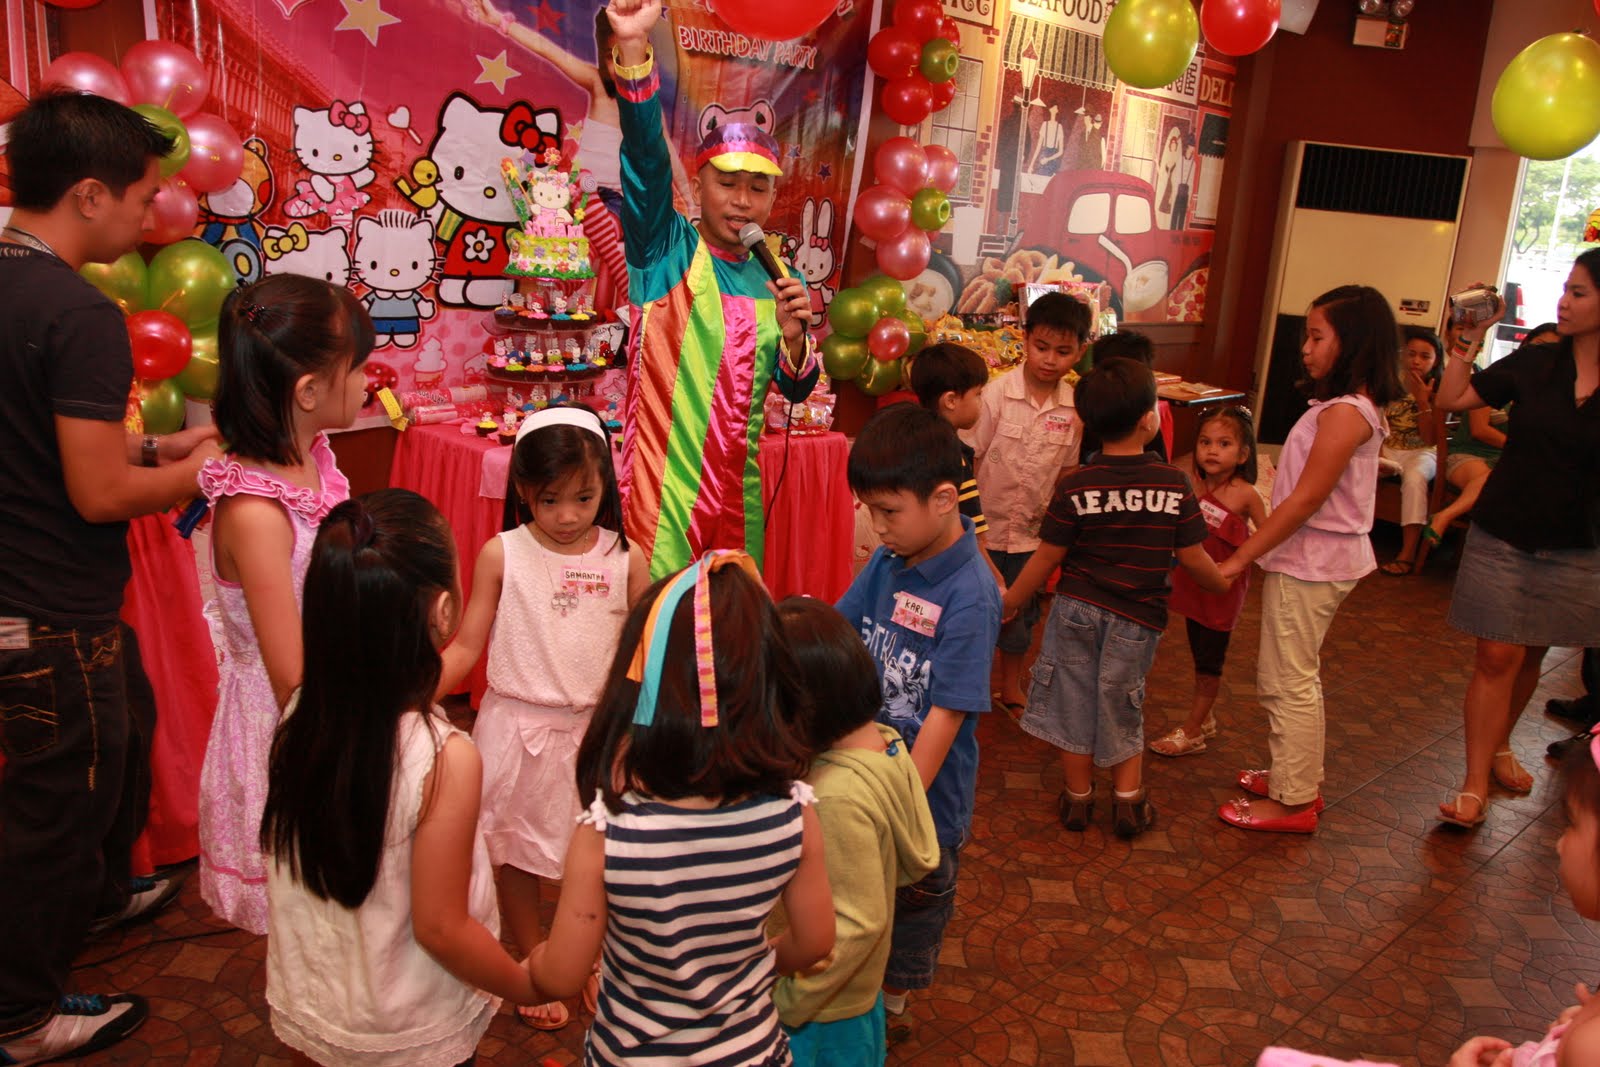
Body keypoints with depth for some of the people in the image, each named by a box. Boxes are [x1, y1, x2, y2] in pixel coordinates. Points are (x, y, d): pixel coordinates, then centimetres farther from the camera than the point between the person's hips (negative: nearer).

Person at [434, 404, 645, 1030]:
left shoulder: (625, 559, -5)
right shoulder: (501, 555, -8)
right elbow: (466, 647, -4)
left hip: (597, 727, 0)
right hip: (517, 726, 0)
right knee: (517, 853, 14)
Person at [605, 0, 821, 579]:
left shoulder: (779, 282, 7)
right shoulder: (667, 252, -5)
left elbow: (796, 389, 5)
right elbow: (646, 159, -20)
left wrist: (793, 335, -15)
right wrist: (633, 46, -34)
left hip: (738, 495, 5)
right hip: (662, 487, -5)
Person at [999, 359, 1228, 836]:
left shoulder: (1075, 486, -13)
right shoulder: (1174, 483, -10)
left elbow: (1048, 557, -9)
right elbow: (1192, 556, -4)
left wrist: (1009, 601, 5)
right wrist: (1223, 582, 17)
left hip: (1077, 609, 0)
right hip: (1137, 617, 1)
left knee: (1075, 702, 14)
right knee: (1121, 706, 17)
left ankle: (1078, 796, 26)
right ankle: (1128, 800, 24)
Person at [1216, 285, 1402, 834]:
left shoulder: (1344, 413, -20)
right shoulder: (1352, 406, 10)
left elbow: (1304, 501, -21)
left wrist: (1239, 558, -17)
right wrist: (1253, 548, 9)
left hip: (1311, 561, -10)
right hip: (1312, 556, 10)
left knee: (1289, 681, 1)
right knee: (1288, 676, 20)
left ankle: (1293, 801, 13)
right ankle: (1297, 777, 33)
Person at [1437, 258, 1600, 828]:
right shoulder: (1534, 363, -3)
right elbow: (1451, 399, -1)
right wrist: (1470, 338, -8)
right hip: (1503, 536, -1)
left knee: (1532, 656, 15)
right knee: (1497, 657, -2)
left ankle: (1500, 745, 39)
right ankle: (1475, 785, 3)